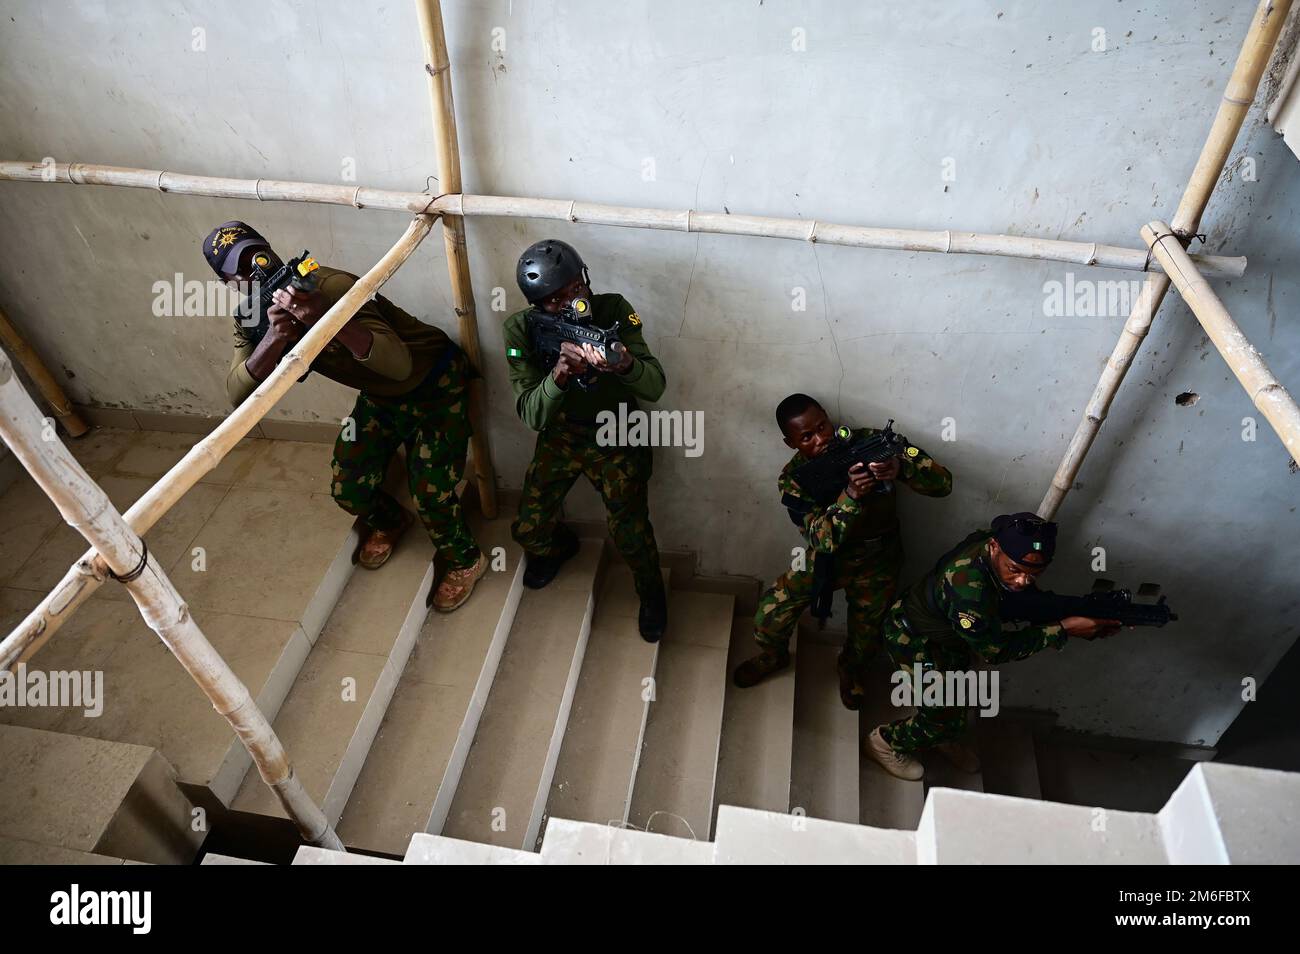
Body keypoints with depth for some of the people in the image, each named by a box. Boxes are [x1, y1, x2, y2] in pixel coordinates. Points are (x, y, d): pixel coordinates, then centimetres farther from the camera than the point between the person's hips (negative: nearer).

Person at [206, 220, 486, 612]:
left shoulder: (330, 287, -30)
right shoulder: (253, 319, -8)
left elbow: (399, 364, -41)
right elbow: (238, 395, -23)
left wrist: (326, 319, -55)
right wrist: (274, 337, -40)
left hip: (434, 382, -7)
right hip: (380, 395, 7)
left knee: (430, 493, -11)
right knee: (349, 491, 6)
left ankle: (465, 560, 20)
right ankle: (390, 521, 42)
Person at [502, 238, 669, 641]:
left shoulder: (614, 310, -21)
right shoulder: (522, 329, -19)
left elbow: (654, 387, -26)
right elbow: (531, 415, -24)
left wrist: (625, 365, -49)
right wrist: (559, 375, -44)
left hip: (615, 436, -2)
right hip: (559, 434, 2)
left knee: (630, 532, -9)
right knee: (529, 530, 5)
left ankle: (651, 590, 25)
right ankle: (558, 545, 44)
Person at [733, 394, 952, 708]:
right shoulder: (794, 478, -20)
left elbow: (942, 482, -27)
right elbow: (823, 539, -31)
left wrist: (900, 467, -48)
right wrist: (851, 495, -48)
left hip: (877, 561, 0)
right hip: (828, 556, 0)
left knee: (866, 640, 13)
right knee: (769, 617, -7)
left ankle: (850, 672, 52)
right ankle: (773, 657, 31)